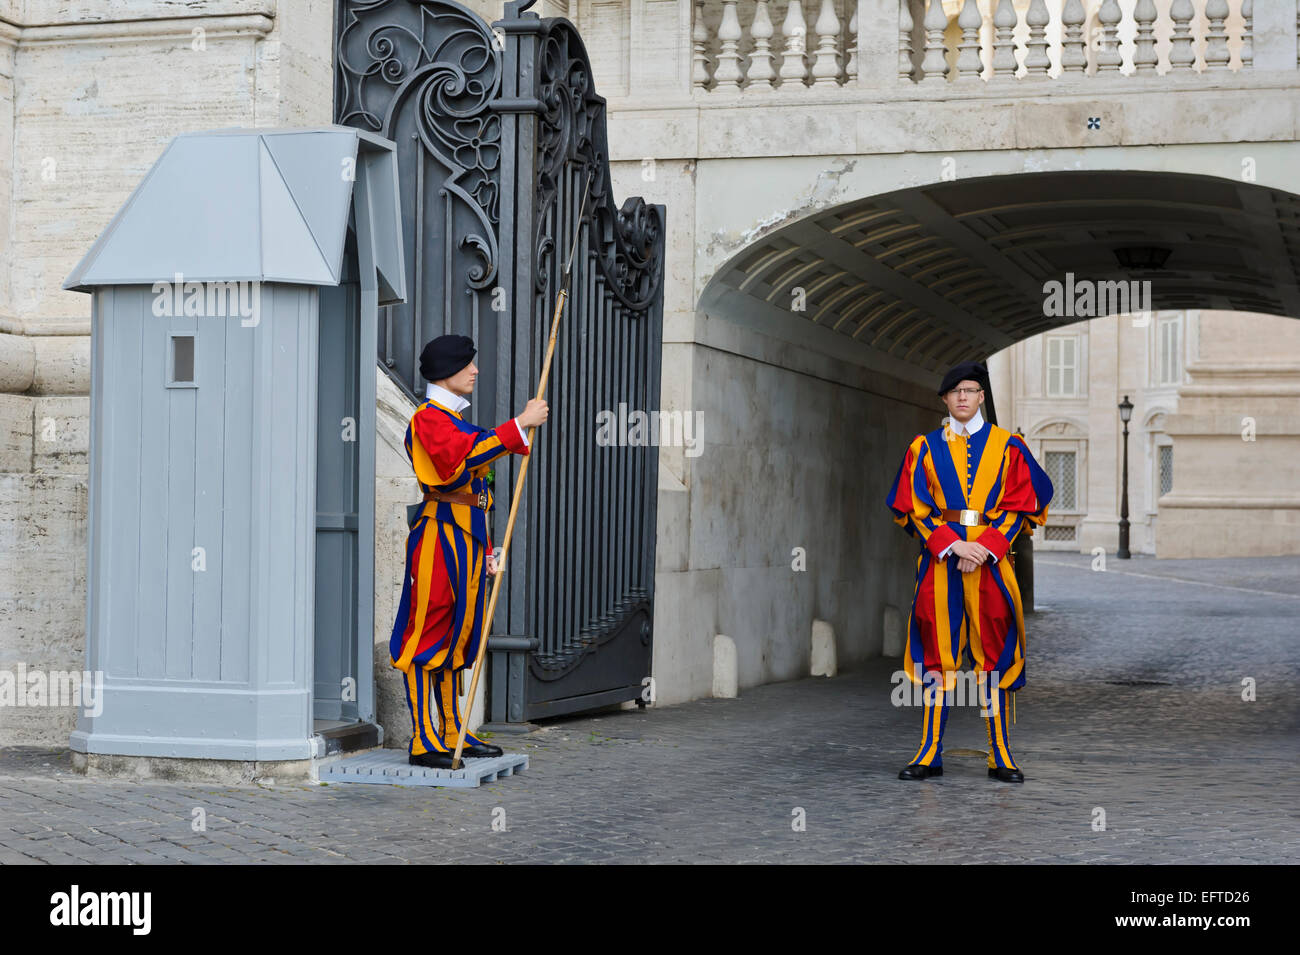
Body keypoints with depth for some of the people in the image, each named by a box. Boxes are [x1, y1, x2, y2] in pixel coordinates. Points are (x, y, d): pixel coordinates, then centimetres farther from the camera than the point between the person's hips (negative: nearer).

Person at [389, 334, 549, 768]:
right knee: (429, 634, -8)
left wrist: (485, 549, 22)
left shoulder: (457, 419, 21)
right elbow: (464, 458, -28)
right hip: (439, 536, -10)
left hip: (466, 539, 10)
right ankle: (424, 741, -7)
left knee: (457, 636, 12)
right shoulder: (428, 418, -9)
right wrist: (521, 424, -26)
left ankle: (451, 733, 18)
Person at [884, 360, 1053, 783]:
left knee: (993, 653, -1)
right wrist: (952, 544, -12)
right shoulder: (924, 448, 9)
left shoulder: (1007, 445, 7)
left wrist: (984, 547, -12)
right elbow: (916, 507, 3)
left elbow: (1018, 504, 2)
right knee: (937, 653, 0)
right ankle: (930, 753, 4)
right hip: (939, 559, 1)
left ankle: (1001, 757, 3)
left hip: (990, 558, -1)